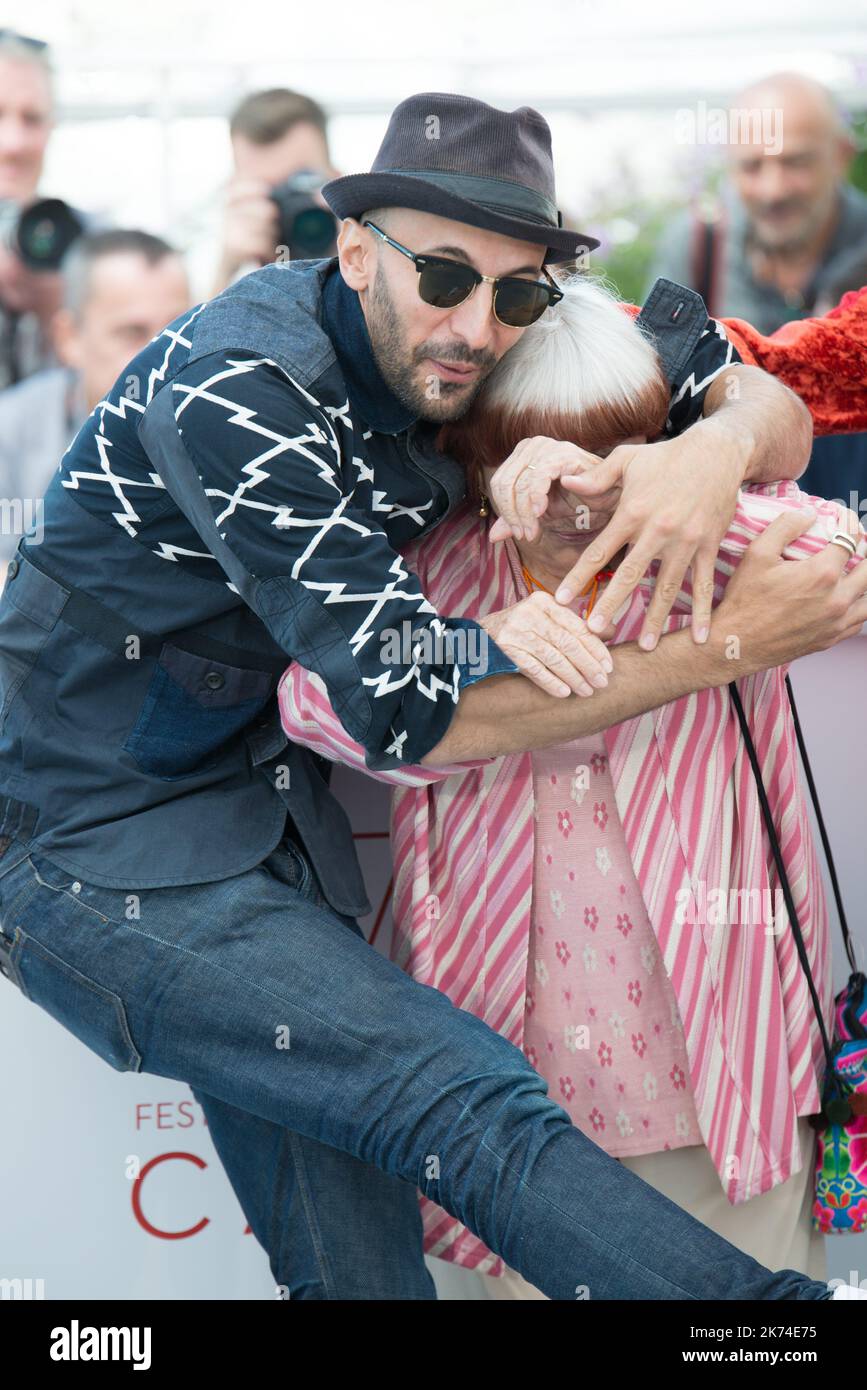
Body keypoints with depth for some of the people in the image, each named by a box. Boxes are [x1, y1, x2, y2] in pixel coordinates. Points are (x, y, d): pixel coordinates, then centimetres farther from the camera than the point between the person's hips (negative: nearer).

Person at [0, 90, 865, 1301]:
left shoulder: (458, 357, -2)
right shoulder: (237, 387, -23)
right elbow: (406, 708, -26)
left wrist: (722, 442, -24)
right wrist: (724, 646, -24)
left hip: (269, 817, 7)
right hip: (101, 856, -7)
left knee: (359, 1253, 4)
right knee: (474, 1104, -20)